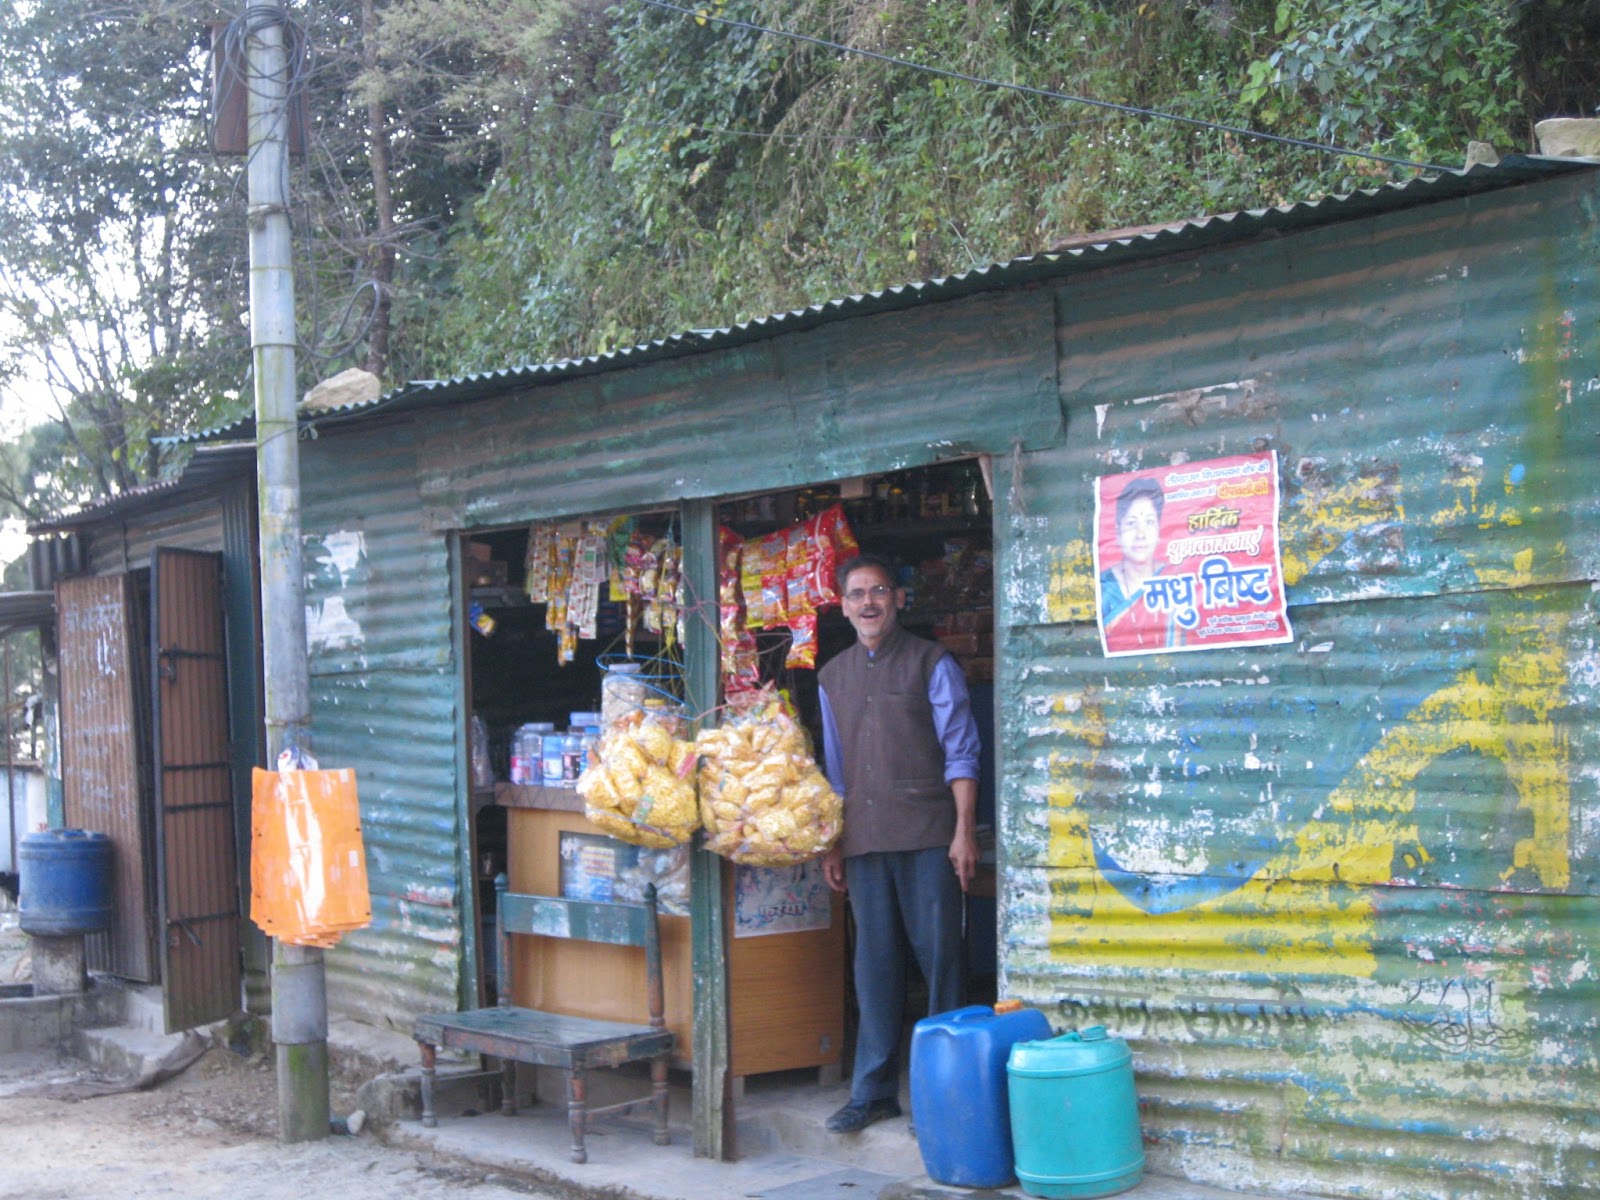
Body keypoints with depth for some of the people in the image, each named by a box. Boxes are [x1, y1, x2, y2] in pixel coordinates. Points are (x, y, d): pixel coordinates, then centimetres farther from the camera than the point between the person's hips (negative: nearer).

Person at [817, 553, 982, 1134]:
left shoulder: (930, 664, 1)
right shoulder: (833, 676, 15)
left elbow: (960, 752, -2)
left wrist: (964, 830, -10)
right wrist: (831, 844, 15)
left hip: (927, 838, -4)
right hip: (864, 840, 4)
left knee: (939, 957, -1)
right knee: (874, 965, 6)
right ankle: (874, 1091, 12)